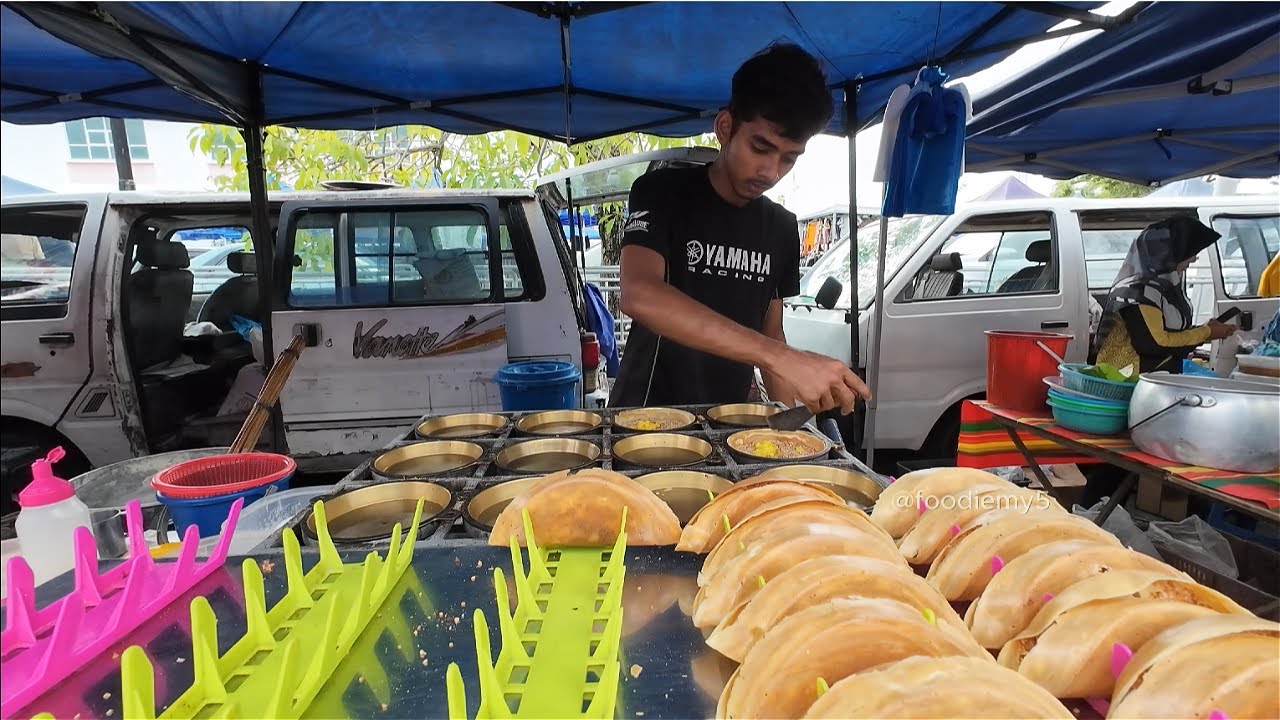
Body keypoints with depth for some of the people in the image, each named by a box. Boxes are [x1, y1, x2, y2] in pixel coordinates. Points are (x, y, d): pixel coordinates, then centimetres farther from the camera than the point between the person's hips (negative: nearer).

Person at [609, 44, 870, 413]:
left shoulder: (782, 228, 4)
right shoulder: (663, 193, -12)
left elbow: (770, 333, 12)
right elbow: (639, 296, -31)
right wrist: (782, 358, -38)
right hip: (645, 417, -4)